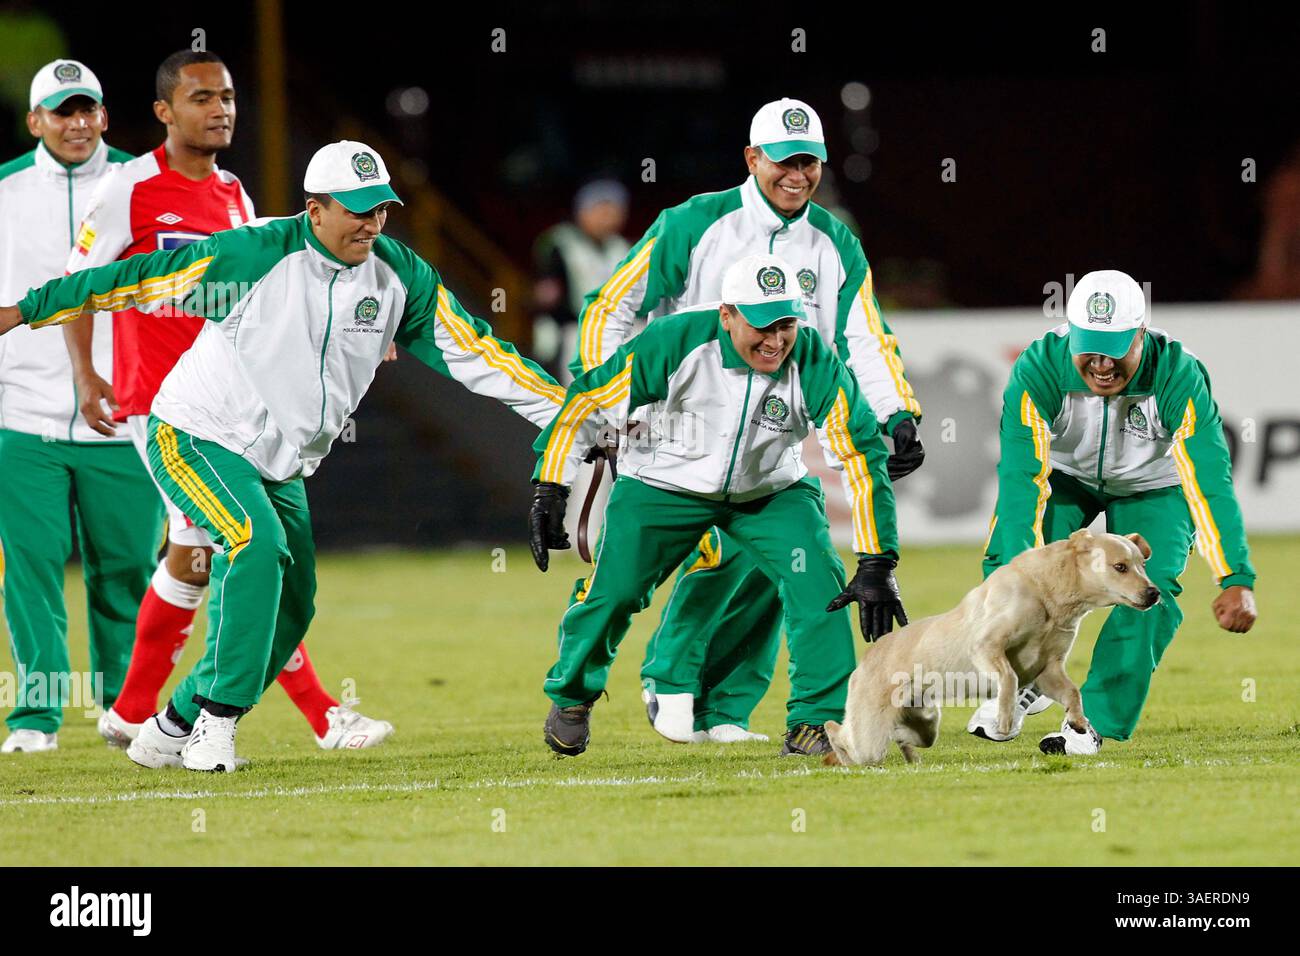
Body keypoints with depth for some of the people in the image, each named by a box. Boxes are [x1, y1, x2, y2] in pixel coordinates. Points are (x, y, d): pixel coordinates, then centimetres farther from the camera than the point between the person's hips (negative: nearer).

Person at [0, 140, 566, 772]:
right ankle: (218, 717, -22)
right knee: (258, 542, -30)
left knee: (288, 615, 3)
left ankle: (173, 730, 17)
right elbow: (138, 280, -15)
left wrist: (567, 411, -3)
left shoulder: (399, 276, -3)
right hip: (197, 437, -7)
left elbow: (473, 352, 1)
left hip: (279, 466, 7)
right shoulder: (255, 255, -19)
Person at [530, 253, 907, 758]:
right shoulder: (675, 342, -30)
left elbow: (863, 456, -23)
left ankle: (814, 723, -4)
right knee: (613, 592, -9)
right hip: (666, 485, -1)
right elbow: (588, 400, -19)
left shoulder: (815, 364, -26)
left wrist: (877, 565, -27)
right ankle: (571, 696, 21)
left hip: (771, 491, 1)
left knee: (820, 584, -17)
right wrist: (549, 492, -22)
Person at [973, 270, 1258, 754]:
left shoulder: (1178, 377, -35)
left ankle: (1096, 718, -6)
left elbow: (1210, 480, -36)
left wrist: (1237, 580, -43)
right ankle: (1022, 684, 7)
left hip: (1153, 489, -1)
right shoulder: (1037, 371, -34)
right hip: (1066, 476, 1)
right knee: (1008, 563, -19)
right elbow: (1022, 477, -39)